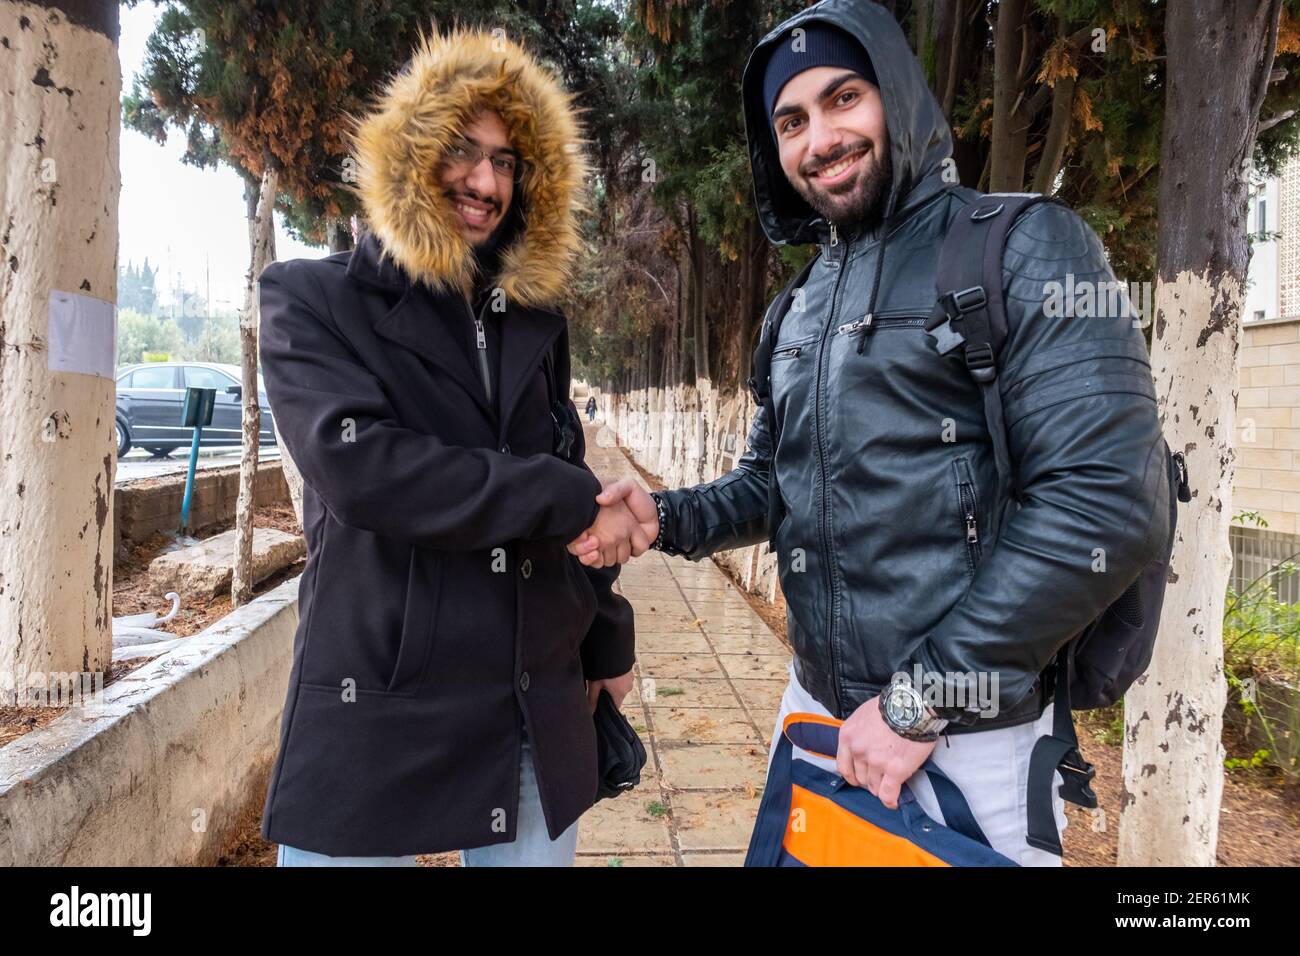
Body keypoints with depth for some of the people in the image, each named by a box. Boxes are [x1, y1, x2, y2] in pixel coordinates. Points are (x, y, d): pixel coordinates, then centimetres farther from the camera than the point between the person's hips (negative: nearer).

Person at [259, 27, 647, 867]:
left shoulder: (532, 316, 12)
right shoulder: (314, 301, -2)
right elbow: (360, 465, -19)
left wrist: (607, 639, 15)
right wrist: (568, 500, -16)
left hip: (537, 712, 5)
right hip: (377, 712, -4)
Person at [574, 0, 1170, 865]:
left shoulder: (1024, 249, -11)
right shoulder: (797, 313, 12)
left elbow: (1109, 501, -20)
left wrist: (922, 703, -18)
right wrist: (668, 518, -3)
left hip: (968, 738, -6)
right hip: (817, 714, 7)